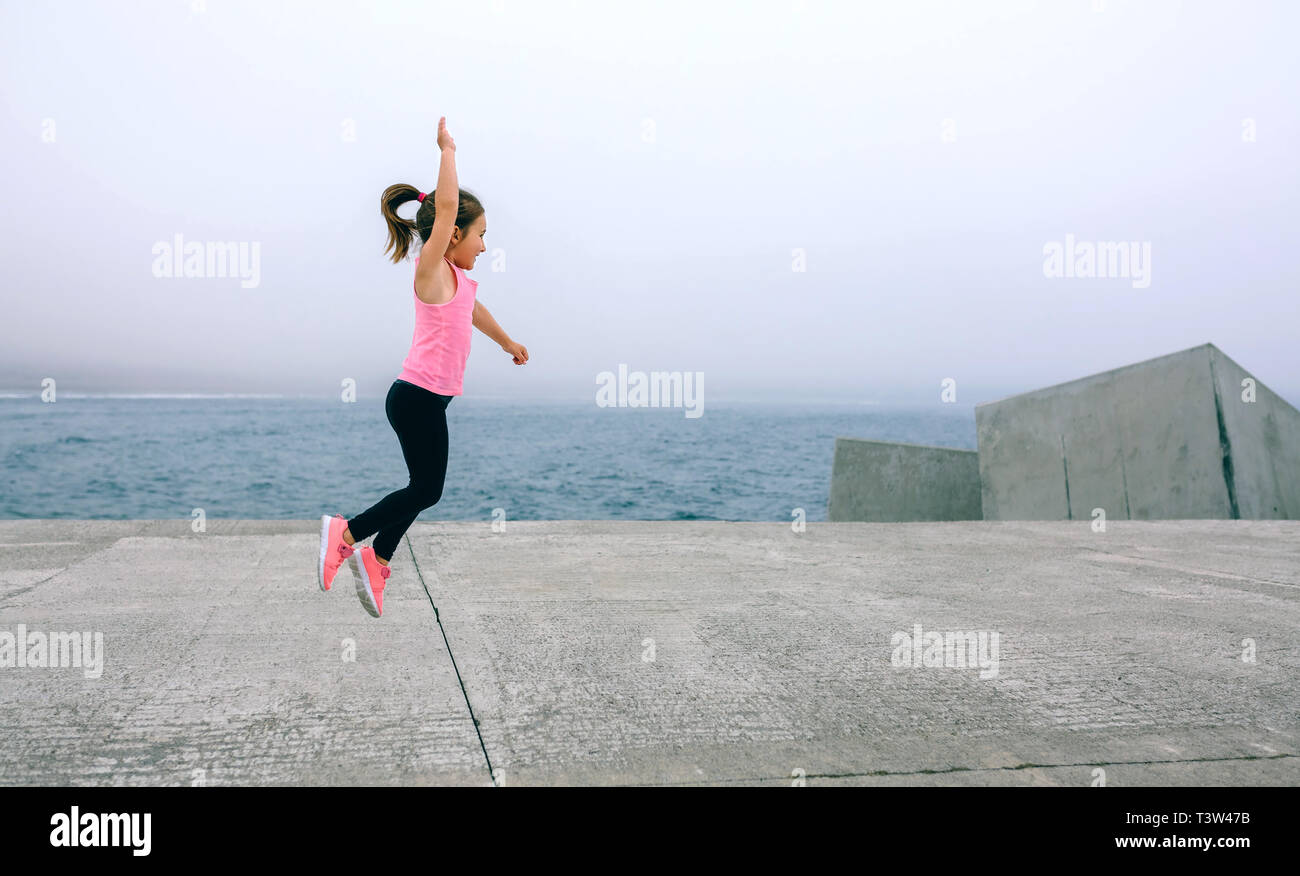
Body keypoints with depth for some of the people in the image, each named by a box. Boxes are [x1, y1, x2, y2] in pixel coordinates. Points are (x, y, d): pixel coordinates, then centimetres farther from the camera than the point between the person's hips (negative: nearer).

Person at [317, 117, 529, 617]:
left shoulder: (457, 278, 14)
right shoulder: (432, 270, -11)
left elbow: (475, 311, 35)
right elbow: (446, 206, -24)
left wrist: (508, 343, 49)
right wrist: (447, 149, -17)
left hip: (428, 398, 9)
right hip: (418, 397, -9)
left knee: (424, 487, 15)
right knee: (426, 490, -2)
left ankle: (376, 560, 25)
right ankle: (345, 533, 8)